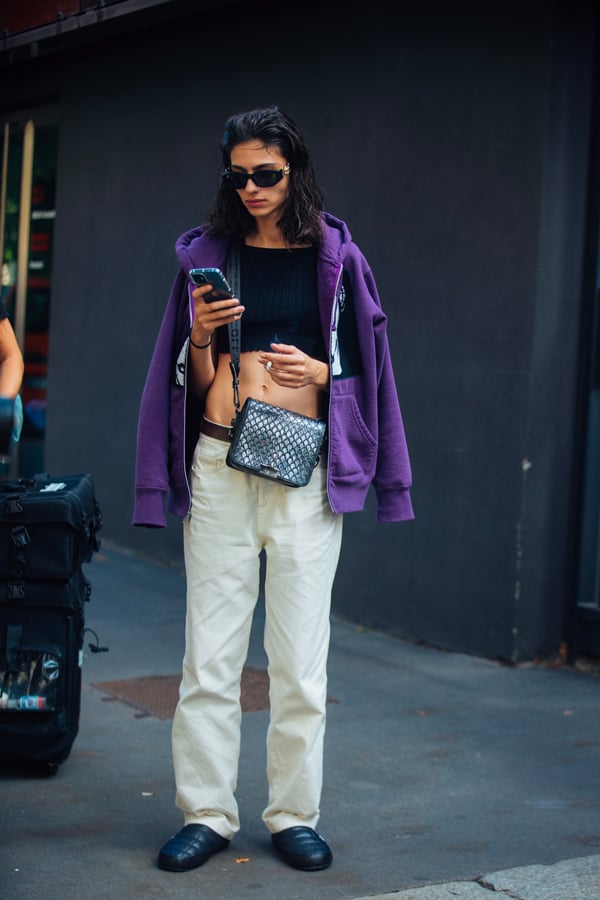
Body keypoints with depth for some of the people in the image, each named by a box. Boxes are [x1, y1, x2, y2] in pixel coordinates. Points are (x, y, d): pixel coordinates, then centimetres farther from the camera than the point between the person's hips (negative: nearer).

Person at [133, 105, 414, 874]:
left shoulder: (335, 257, 6)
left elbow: (358, 372, 9)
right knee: (210, 652, 0)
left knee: (300, 659, 0)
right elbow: (198, 384, 11)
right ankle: (206, 815, 10)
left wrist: (320, 372, -10)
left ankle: (294, 816, 12)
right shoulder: (208, 254, 9)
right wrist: (201, 337, -9)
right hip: (220, 463, 1)